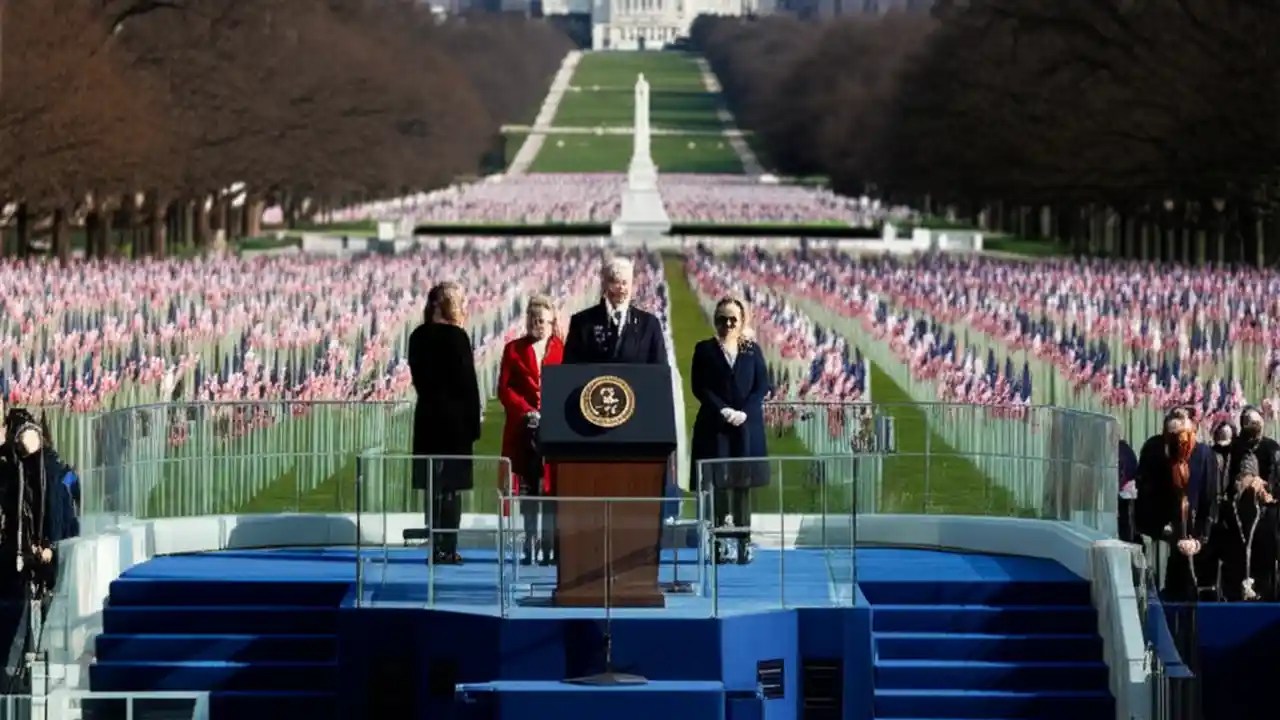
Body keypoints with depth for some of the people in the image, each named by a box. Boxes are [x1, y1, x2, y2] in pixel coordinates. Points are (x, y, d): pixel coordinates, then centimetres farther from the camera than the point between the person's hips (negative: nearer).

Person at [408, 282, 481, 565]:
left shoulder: (418, 337, 6)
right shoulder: (456, 337, -13)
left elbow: (418, 377, 9)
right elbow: (468, 382, -12)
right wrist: (474, 423, -7)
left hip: (427, 417, 6)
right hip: (455, 417, -6)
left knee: (432, 485, 9)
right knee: (452, 484, -2)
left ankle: (435, 546, 10)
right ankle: (447, 547, -4)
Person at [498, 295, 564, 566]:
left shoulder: (563, 350, 7)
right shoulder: (514, 350, 10)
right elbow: (504, 389, 5)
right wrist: (527, 411, -8)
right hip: (523, 430, 1)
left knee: (552, 488, -5)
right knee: (528, 489, 1)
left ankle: (550, 547, -5)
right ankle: (531, 546, 4)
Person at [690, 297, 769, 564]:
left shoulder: (752, 351, 9)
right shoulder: (705, 350, 4)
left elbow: (763, 386, 3)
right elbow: (699, 387, -2)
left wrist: (744, 412, -11)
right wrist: (723, 410, -14)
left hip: (747, 427, 1)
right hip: (714, 427, -1)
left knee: (744, 484, 1)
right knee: (719, 484, -5)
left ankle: (743, 541, 2)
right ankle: (723, 542, -5)